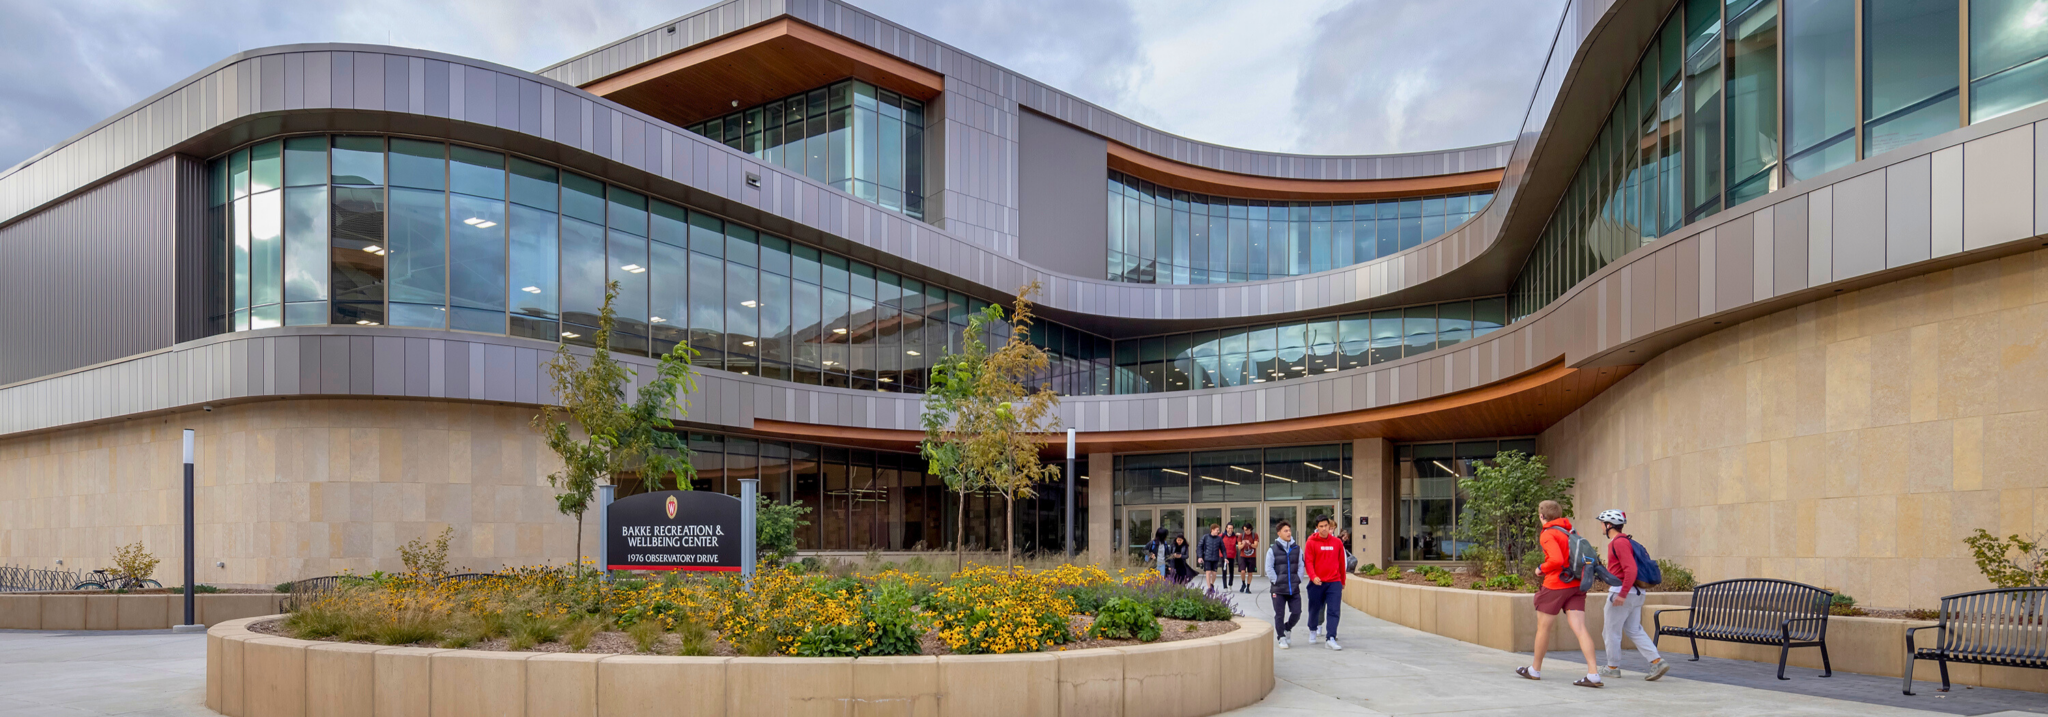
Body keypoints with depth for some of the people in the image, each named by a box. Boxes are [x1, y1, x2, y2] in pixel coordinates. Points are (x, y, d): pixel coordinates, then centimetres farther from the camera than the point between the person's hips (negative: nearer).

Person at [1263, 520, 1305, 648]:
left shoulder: (1297, 549, 8)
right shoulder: (1273, 549, -2)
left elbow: (1301, 566, 11)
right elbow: (1269, 568, -2)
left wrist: (1298, 580, 0)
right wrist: (1276, 581, -8)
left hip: (1294, 589, 3)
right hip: (1278, 589, -3)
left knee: (1297, 613, 1)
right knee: (1279, 615, 1)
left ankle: (1287, 628, 29)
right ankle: (1281, 637, 15)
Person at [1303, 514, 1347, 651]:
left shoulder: (1337, 542, 6)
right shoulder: (1311, 542, -2)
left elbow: (1341, 562, 13)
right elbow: (1308, 562, -7)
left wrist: (1342, 581, 16)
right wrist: (1313, 576, -23)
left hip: (1334, 582, 1)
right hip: (1317, 582, -1)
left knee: (1334, 611, -9)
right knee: (1315, 609, 13)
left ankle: (1330, 638, -12)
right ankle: (1313, 630, 39)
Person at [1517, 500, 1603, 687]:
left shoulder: (1548, 534, -11)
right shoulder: (1571, 531, 13)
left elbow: (1556, 560, -23)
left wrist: (1541, 569, -7)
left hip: (1555, 586, -6)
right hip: (1576, 586, 6)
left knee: (1543, 628, 9)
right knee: (1580, 630, -2)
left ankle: (1535, 669, 22)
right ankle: (1593, 674, -13)